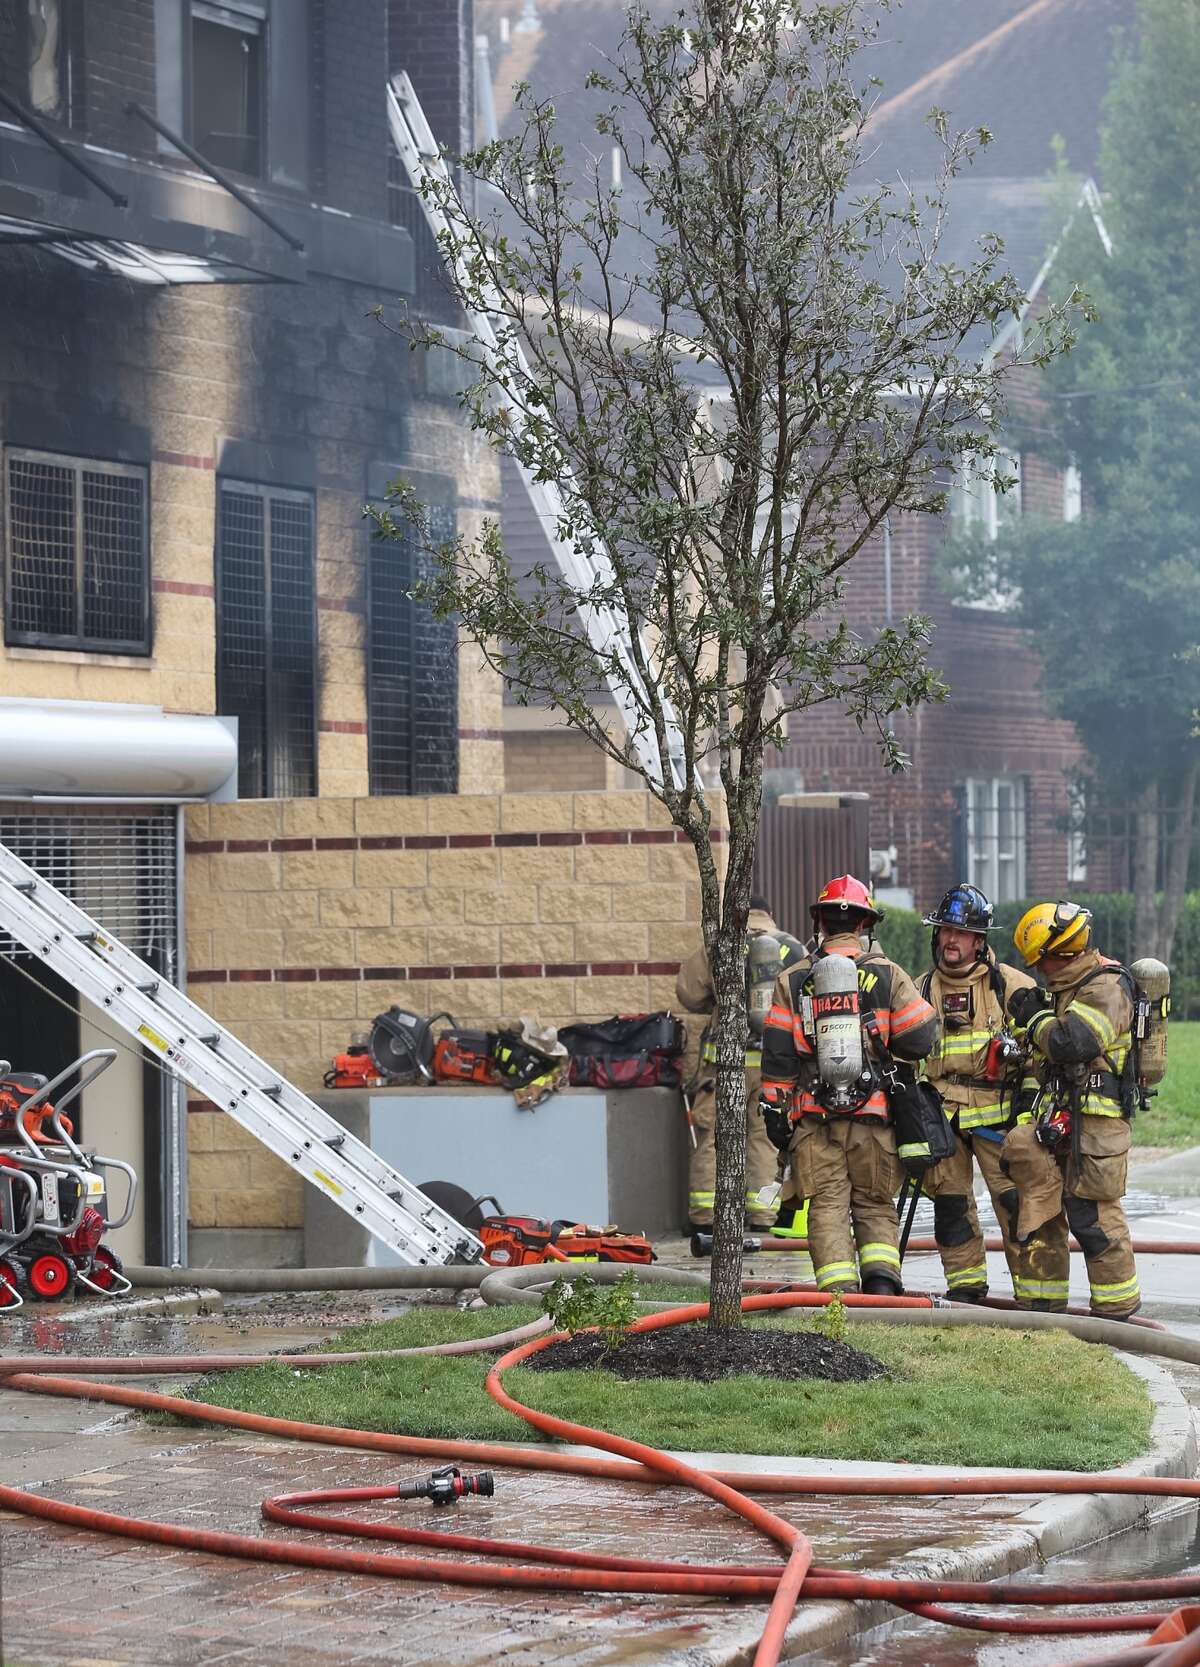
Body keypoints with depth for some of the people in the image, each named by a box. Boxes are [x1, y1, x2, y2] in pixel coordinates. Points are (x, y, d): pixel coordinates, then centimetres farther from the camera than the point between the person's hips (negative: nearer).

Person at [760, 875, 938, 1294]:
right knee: (875, 1205, 12)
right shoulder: (887, 976, 1)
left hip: (813, 1116, 0)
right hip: (872, 1116, 0)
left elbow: (777, 1053, 1)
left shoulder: (792, 981, 3)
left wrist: (775, 1110, 6)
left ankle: (839, 1292, -9)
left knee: (828, 1207, 2)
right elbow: (920, 1038, -1)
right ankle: (881, 1281, -5)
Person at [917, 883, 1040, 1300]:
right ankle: (965, 1283, 16)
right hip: (940, 1113, 4)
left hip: (997, 1113, -4)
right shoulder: (922, 990, 12)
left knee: (1015, 1198, -7)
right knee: (949, 1200, 6)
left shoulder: (1011, 985, 1)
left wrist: (1029, 1095, -5)